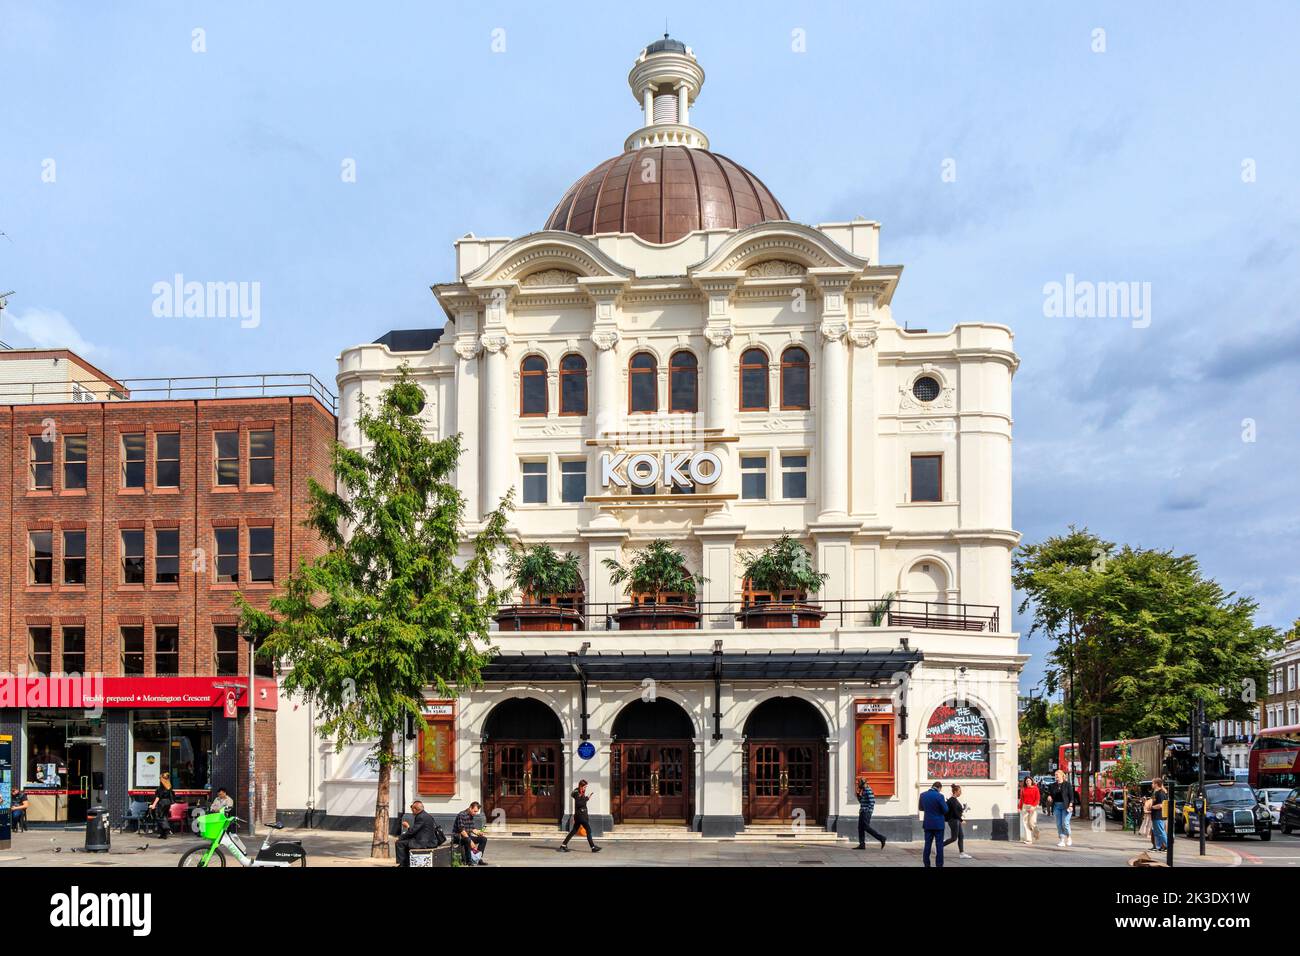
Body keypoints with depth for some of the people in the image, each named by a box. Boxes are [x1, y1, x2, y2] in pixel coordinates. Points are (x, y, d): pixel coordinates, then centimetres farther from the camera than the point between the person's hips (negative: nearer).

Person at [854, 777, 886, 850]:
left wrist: (867, 810, -20)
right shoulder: (862, 790, 17)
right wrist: (858, 794, 10)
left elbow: (872, 801, -19)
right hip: (862, 812, 10)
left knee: (866, 827, -12)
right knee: (860, 828, 5)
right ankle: (862, 844, 4)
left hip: (867, 812, -10)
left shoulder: (868, 790, -13)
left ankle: (881, 838, -8)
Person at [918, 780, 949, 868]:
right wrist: (945, 803, 8)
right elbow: (945, 810, -11)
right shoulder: (939, 796, -16)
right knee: (939, 845, 2)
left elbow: (920, 808, 14)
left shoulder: (923, 795, 1)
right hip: (938, 824, -4)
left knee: (927, 844, 8)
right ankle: (939, 865, 3)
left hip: (927, 824, 4)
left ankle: (926, 864, 9)